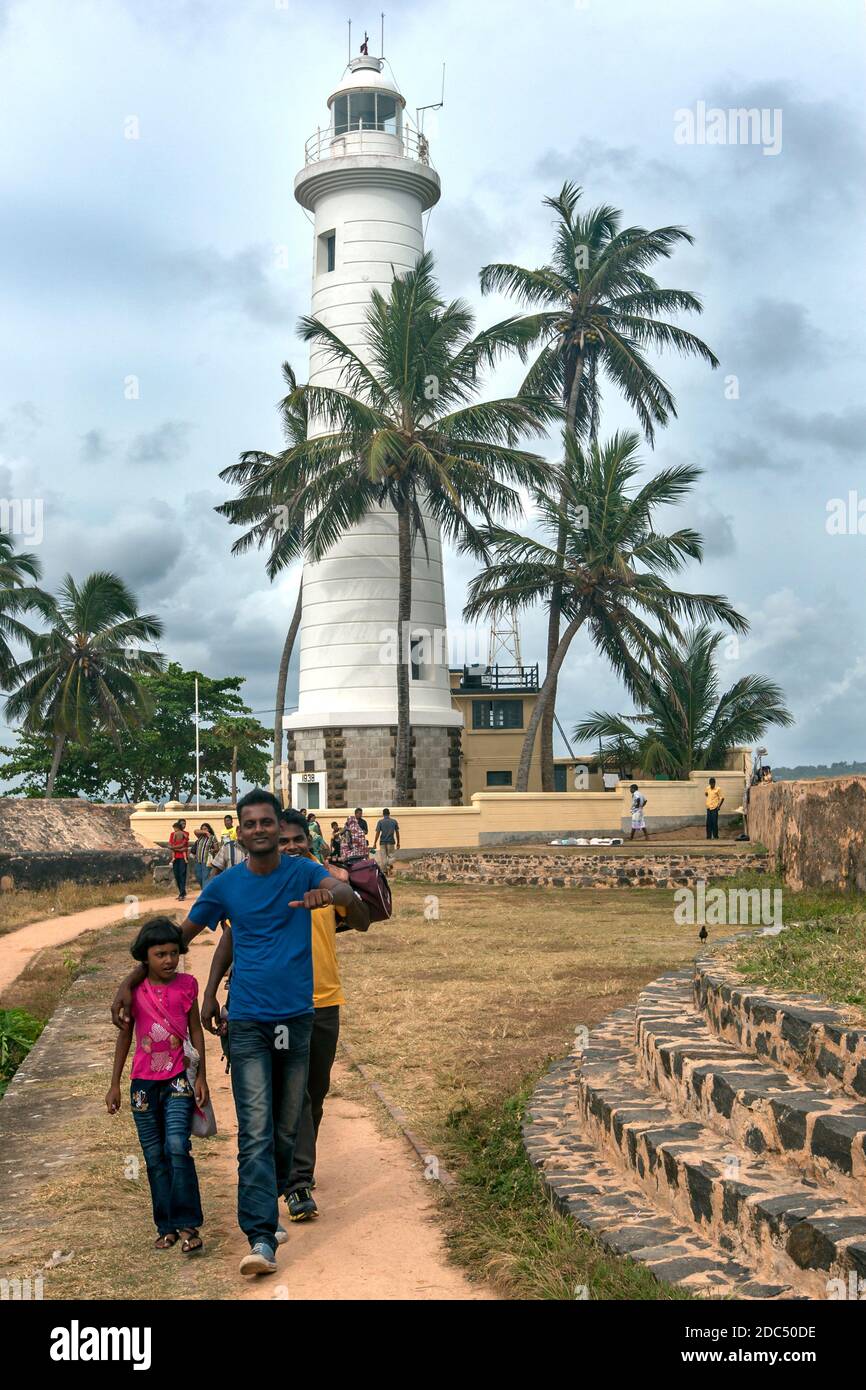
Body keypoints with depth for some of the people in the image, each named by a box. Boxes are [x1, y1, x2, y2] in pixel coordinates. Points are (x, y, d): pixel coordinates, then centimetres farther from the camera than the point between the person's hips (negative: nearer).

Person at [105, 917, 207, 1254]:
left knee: (177, 1146, -16)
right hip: (143, 1083, 2)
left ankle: (188, 1225, -10)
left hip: (178, 1079, -1)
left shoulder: (186, 985, 0)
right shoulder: (134, 990, 0)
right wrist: (114, 1084, 8)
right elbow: (124, 1036, 8)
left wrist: (201, 1077, 2)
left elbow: (196, 1030, 6)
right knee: (155, 1157, 5)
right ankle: (166, 1226, 14)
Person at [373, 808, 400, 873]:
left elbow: (377, 833, -6)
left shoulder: (380, 822, -3)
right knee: (390, 856, 12)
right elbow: (397, 832, 5)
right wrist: (398, 843, 14)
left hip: (383, 842, -1)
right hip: (391, 841, 1)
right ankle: (389, 865, -13)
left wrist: (375, 843, -1)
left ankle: (384, 871, 7)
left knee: (383, 857, 7)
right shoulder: (394, 821, 2)